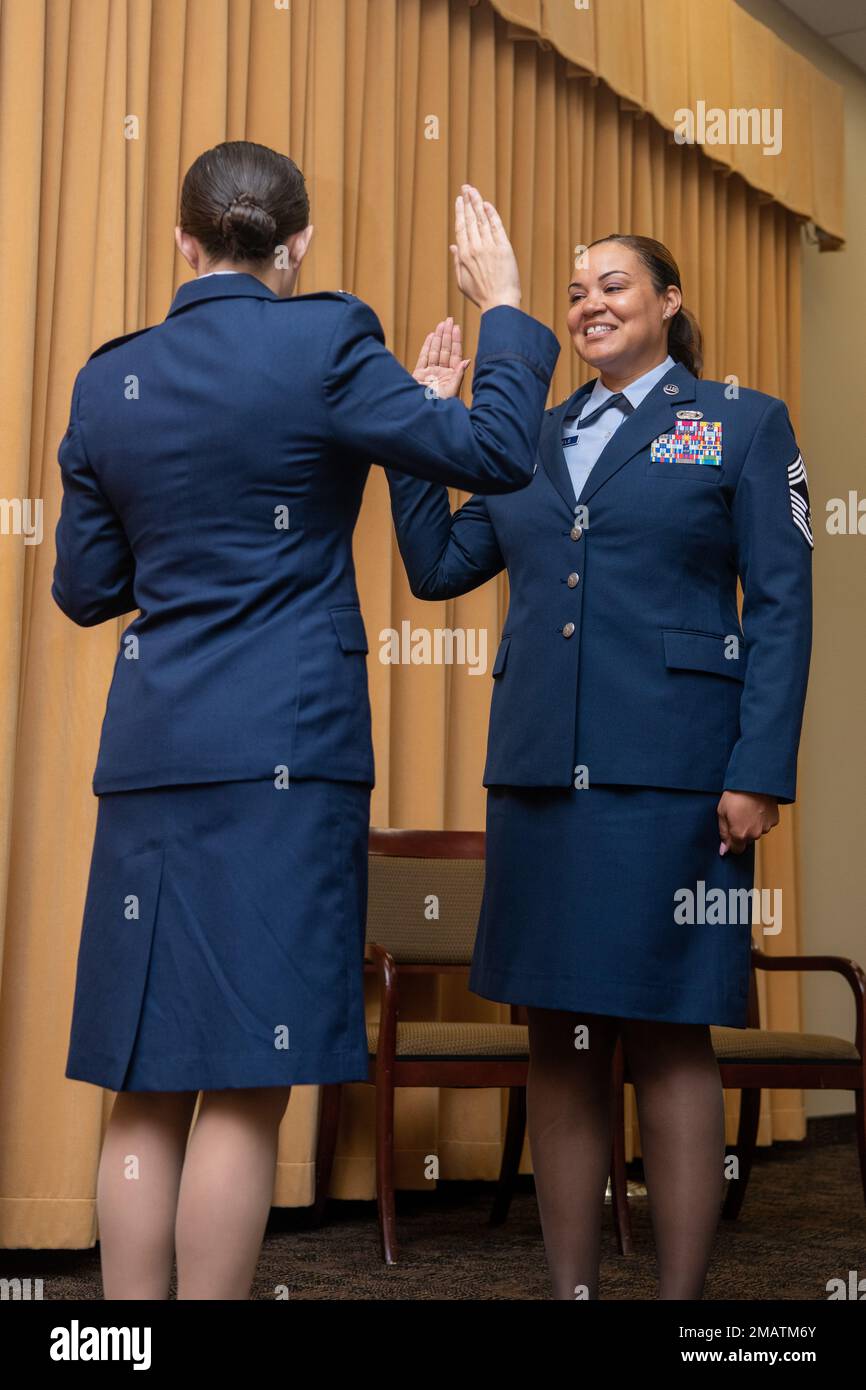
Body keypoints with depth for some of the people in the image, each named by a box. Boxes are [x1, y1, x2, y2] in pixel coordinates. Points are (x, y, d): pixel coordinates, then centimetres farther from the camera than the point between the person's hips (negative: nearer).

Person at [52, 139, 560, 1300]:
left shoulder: (108, 380, 10)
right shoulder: (319, 343, -6)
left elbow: (85, 587, 15)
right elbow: (495, 455, -1)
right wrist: (503, 307, 12)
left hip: (150, 755, 6)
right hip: (284, 747, -5)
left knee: (150, 1085, 10)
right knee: (245, 1085, -2)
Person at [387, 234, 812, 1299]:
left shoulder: (742, 425, 6)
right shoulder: (531, 442, 18)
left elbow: (781, 604, -1)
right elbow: (436, 565, 17)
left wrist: (759, 772, -11)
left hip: (668, 773, -4)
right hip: (539, 772, 4)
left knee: (668, 1040, 0)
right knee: (557, 1041, 7)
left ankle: (682, 1291, 10)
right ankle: (570, 1284, 16)